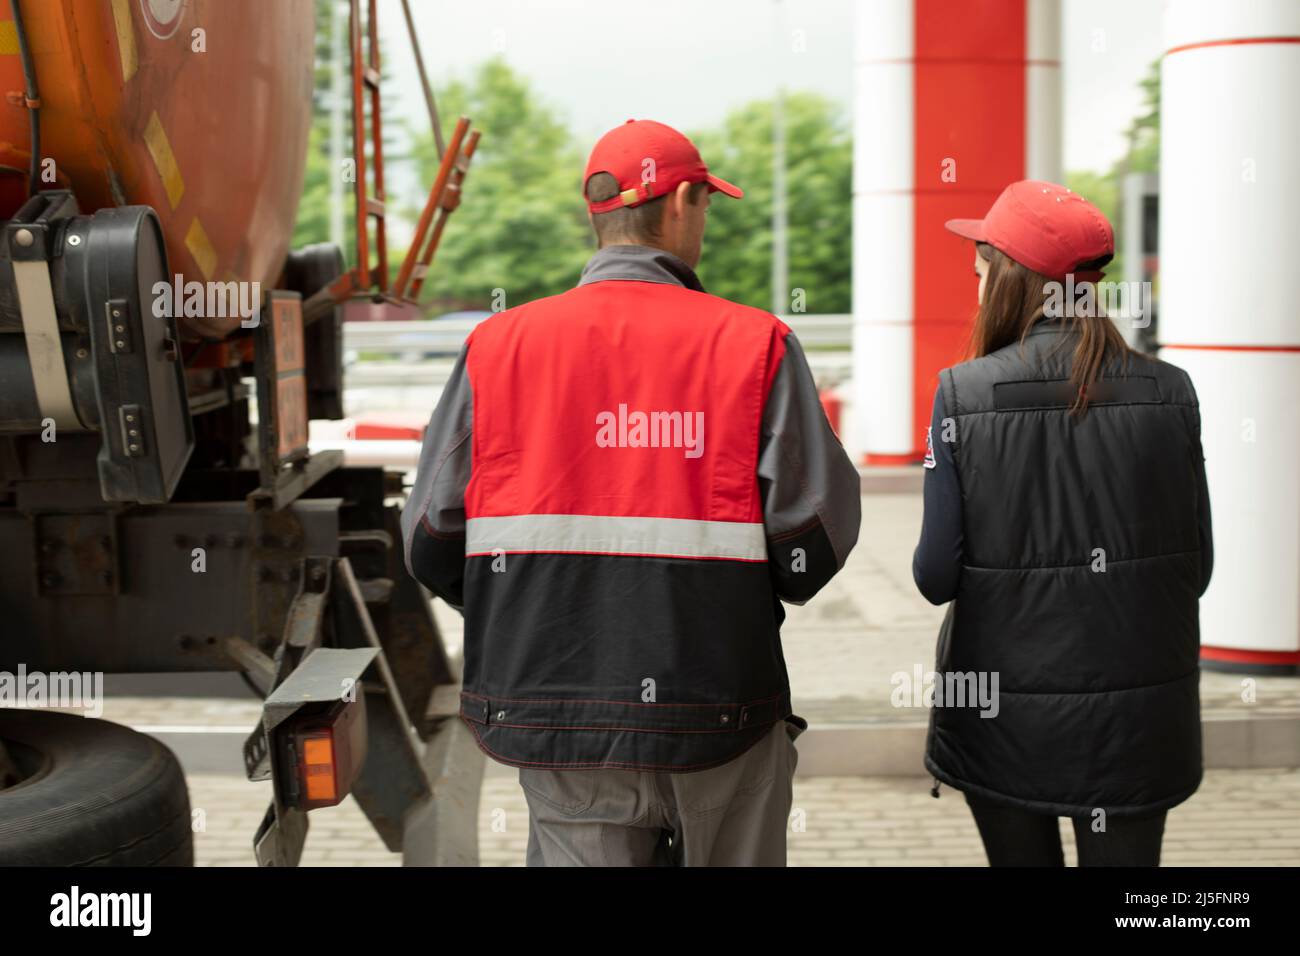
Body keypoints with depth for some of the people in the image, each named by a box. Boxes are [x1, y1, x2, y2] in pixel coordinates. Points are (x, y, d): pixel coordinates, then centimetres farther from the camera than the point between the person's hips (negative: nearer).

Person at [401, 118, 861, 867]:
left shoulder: (496, 346, -1)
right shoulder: (756, 346, -5)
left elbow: (432, 548, -2)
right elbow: (815, 540, -10)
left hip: (556, 715, 2)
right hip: (720, 713, -1)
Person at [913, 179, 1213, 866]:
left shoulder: (964, 393, -11)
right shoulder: (1168, 391, -5)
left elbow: (935, 576, -10)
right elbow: (1196, 566, 0)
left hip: (1002, 716, -1)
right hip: (1134, 716, 1)